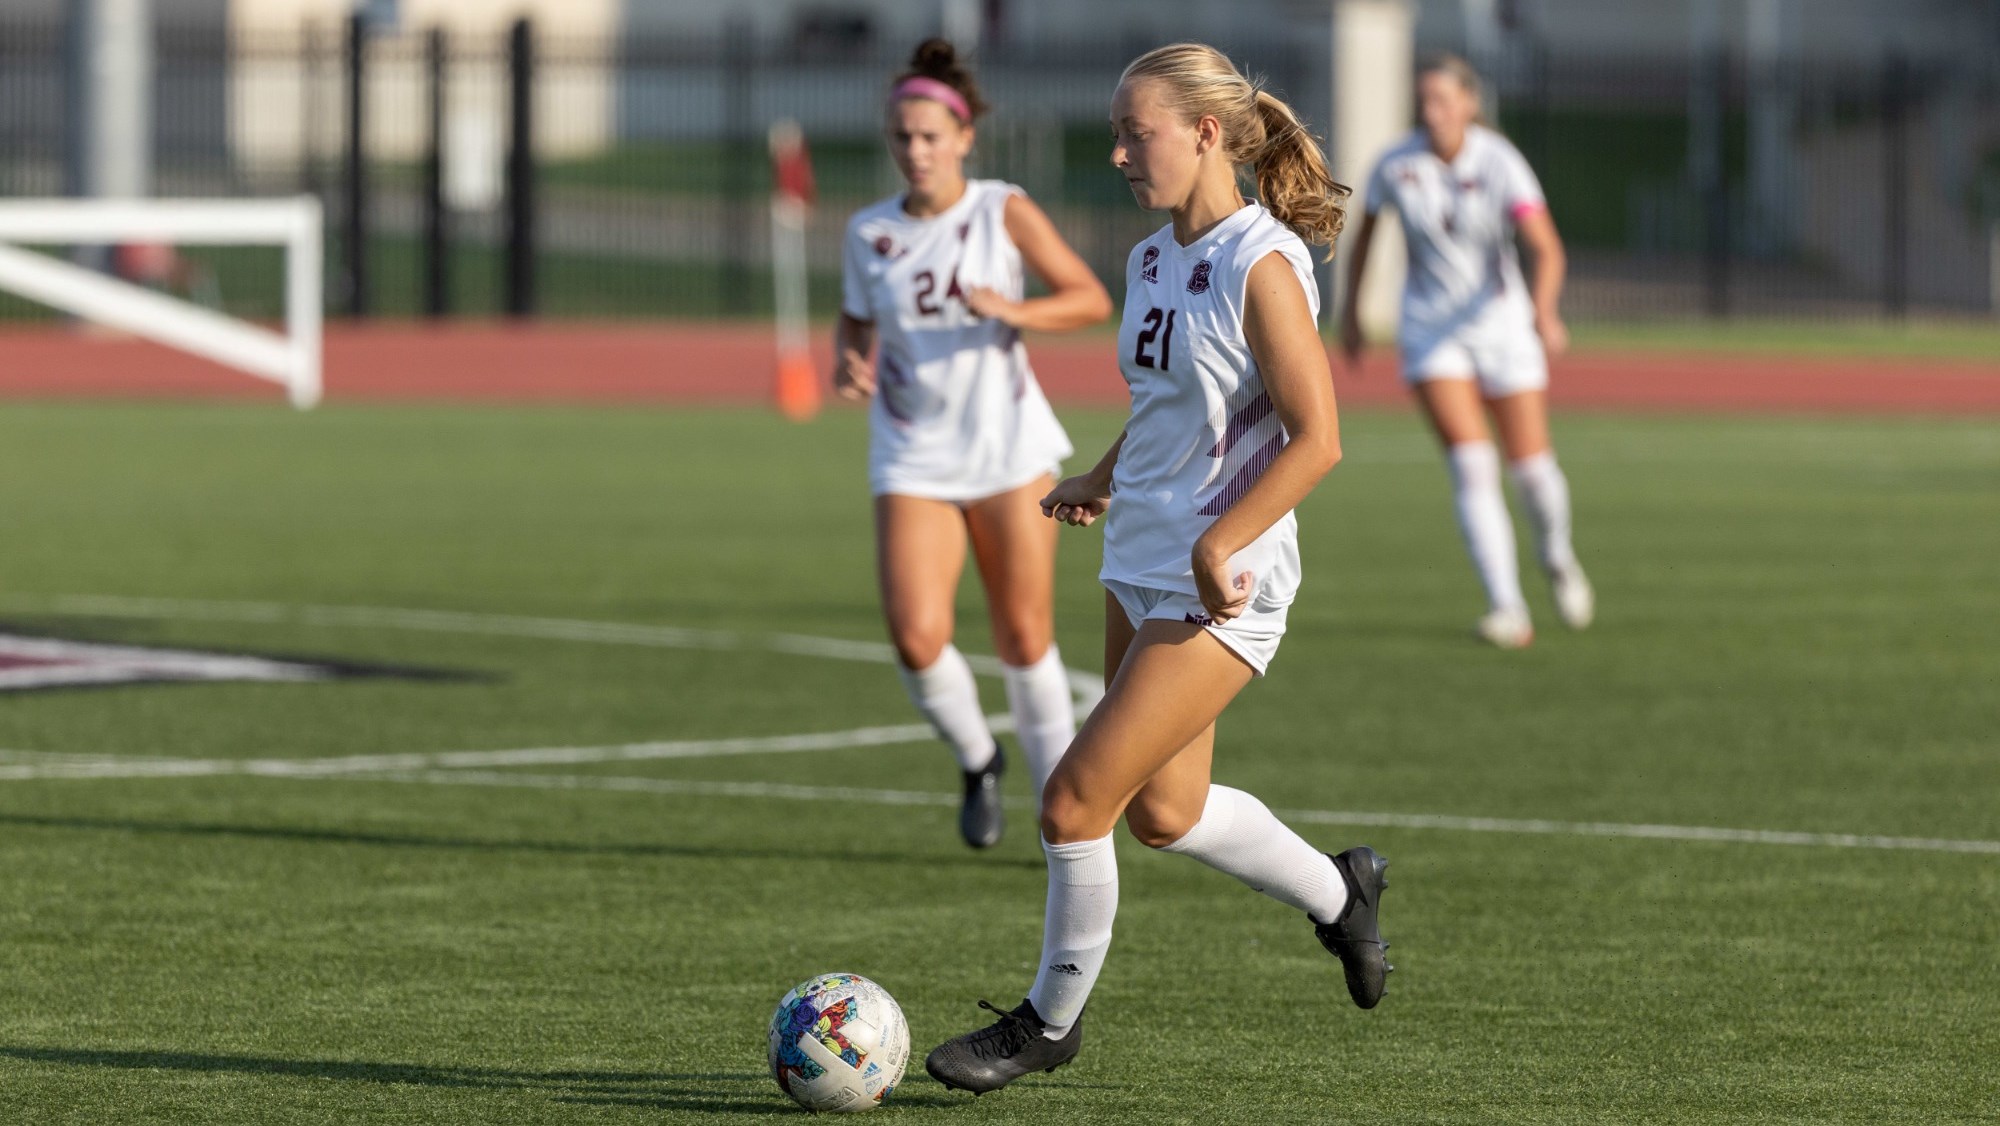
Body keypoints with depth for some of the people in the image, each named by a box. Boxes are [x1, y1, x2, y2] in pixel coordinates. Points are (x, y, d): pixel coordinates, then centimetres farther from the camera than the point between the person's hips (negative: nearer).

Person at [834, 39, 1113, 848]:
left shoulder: (1003, 212, -4)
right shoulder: (868, 234, 4)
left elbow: (1091, 298, -4)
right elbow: (855, 327, 16)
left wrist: (1015, 311, -22)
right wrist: (849, 367, -6)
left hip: (1008, 448, -1)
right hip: (912, 461, 2)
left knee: (1025, 638, 0)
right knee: (916, 639, -15)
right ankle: (977, 761, 13)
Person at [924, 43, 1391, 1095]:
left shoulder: (1262, 266, -17)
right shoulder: (1152, 262, 9)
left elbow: (1315, 438, -20)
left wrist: (1219, 544, -24)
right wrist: (1102, 479, 25)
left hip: (1220, 592, -9)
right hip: (1139, 568, 9)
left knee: (1074, 802, -9)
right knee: (1163, 812, 17)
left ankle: (1051, 1018, 9)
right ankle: (1337, 892, 40)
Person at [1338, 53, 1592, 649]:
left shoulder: (1500, 164, -19)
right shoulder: (1396, 166, -11)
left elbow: (1546, 247, -30)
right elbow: (1364, 232, 9)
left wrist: (1545, 310, -48)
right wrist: (1350, 311, 15)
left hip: (1501, 319, 0)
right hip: (1430, 327, 0)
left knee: (1531, 466, 4)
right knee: (1472, 465, -16)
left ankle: (1557, 557, 38)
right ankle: (1508, 609, -17)